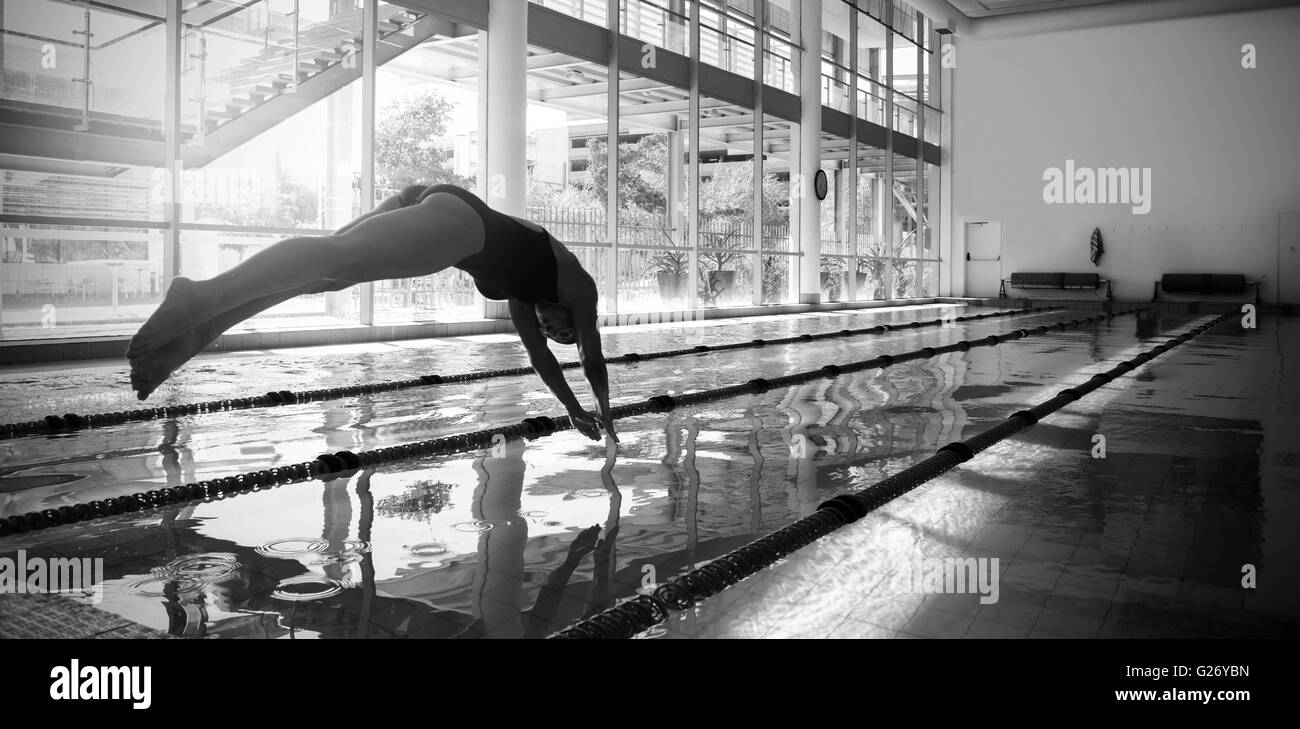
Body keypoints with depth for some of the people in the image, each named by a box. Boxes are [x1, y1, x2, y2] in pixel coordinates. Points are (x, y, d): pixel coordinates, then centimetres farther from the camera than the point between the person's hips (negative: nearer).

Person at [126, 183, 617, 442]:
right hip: (454, 218, -8)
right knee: (338, 258, -27)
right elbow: (593, 359, 30)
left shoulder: (524, 286, 42)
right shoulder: (579, 286, 26)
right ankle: (201, 298, -46)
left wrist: (574, 411, 55)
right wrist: (606, 415, 45)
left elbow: (539, 354, 49)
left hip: (425, 204, 8)